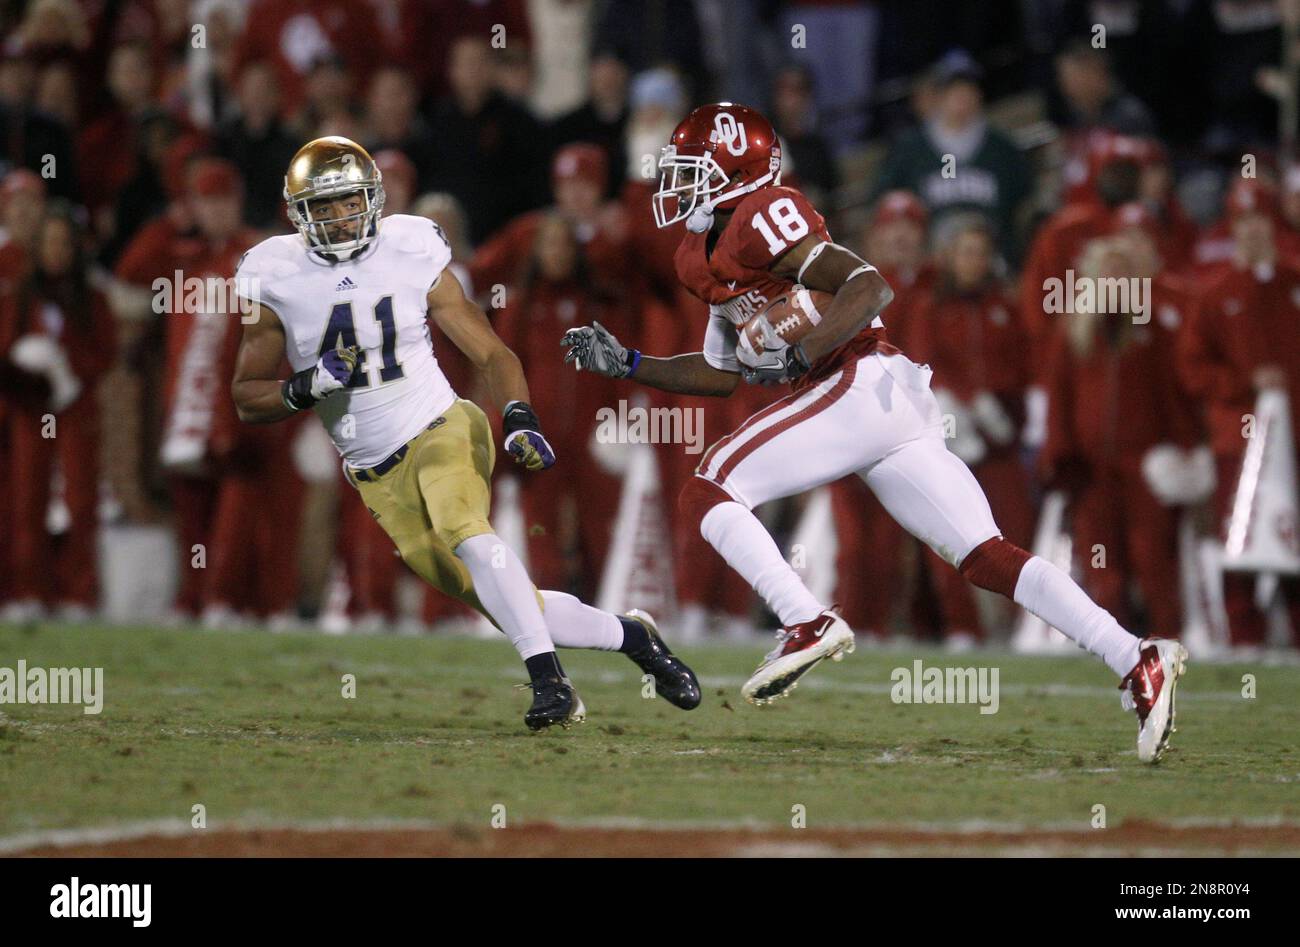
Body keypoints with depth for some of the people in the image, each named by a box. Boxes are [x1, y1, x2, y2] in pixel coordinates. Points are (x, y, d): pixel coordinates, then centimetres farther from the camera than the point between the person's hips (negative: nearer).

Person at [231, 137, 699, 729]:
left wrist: (519, 419, -17)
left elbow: (492, 354, 0)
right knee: (503, 603, -2)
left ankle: (549, 681, -33)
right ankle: (629, 635, 20)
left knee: (462, 529, -35)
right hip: (377, 475, 2)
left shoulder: (412, 256, -5)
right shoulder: (277, 282, -4)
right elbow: (247, 401, 2)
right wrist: (307, 387, -17)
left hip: (441, 432, -2)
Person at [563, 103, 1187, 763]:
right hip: (900, 409, 9)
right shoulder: (705, 257, 25)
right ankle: (1137, 663, -11)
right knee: (985, 558, -1)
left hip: (860, 385, -9)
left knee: (708, 492, -6)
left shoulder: (762, 218, -5)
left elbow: (868, 286, -15)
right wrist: (625, 364, 28)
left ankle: (807, 625, -17)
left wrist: (797, 356, -22)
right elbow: (721, 374, 32)